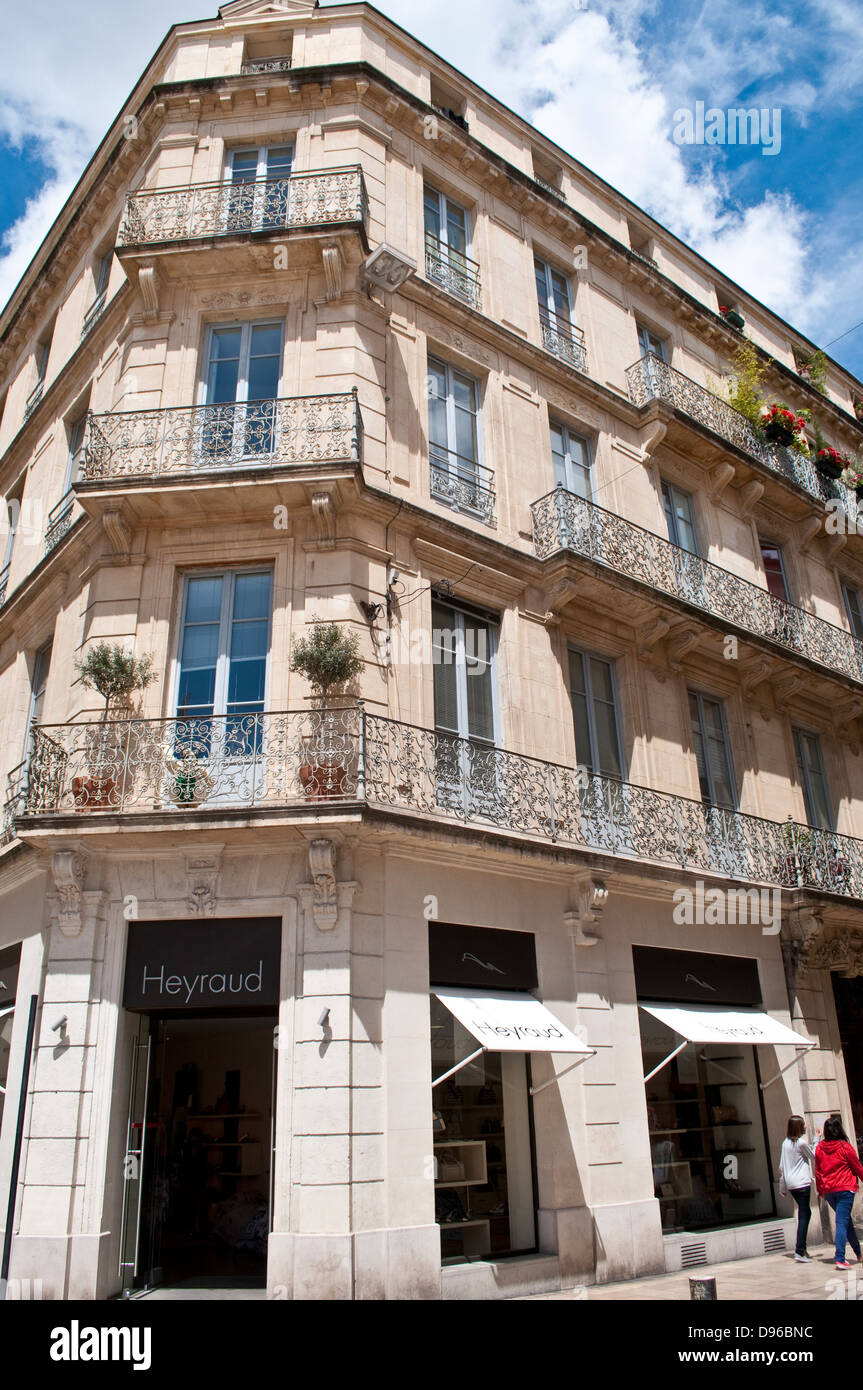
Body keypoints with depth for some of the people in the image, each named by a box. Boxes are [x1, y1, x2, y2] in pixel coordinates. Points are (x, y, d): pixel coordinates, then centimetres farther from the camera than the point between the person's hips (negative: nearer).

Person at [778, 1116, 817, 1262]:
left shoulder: (785, 1142, 10)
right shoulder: (802, 1142, -11)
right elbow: (815, 1158, 2)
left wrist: (782, 1187, 17)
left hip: (790, 1184, 7)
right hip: (802, 1183, -7)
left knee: (805, 1213, 19)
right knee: (804, 1216, -4)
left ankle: (801, 1246, 21)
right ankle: (799, 1252, -9)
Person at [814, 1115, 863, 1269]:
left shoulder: (819, 1148, 2)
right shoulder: (844, 1147, -10)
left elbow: (817, 1171, 8)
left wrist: (820, 1191, 19)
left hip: (828, 1191, 4)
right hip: (845, 1188, -4)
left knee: (846, 1221, 19)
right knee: (842, 1222, -6)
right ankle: (840, 1259, -14)